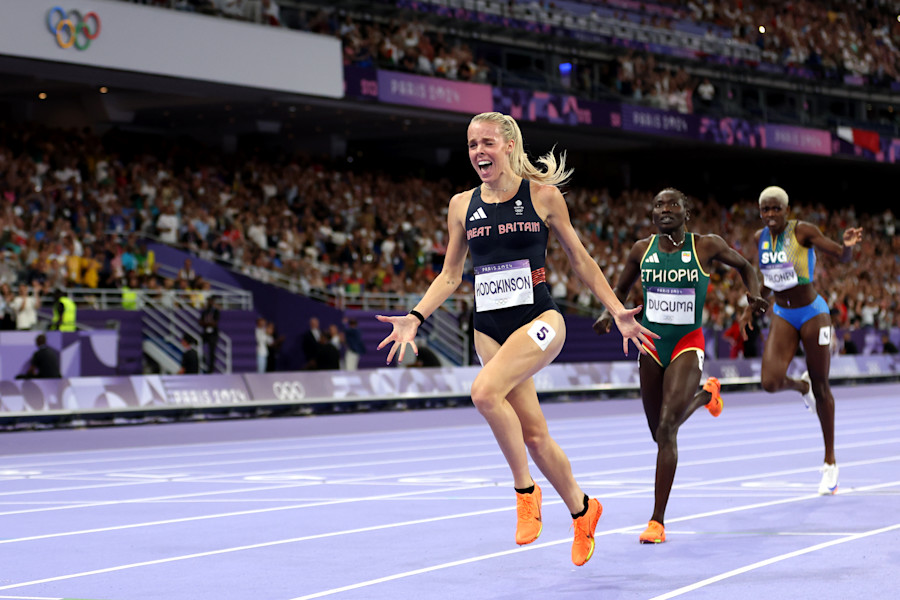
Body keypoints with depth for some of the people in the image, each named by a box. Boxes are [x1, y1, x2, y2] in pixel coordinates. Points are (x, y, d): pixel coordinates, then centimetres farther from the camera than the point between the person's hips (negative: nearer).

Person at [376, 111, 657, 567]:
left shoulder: (543, 195, -1)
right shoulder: (462, 206, 7)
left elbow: (580, 260, 7)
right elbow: (450, 275, 14)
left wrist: (617, 311, 2)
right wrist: (415, 318, 1)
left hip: (539, 320, -4)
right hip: (489, 328, 4)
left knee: (485, 391, -29)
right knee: (534, 435, 6)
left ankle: (525, 489, -11)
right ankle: (582, 510, 30)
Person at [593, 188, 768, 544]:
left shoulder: (706, 246, -8)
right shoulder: (642, 250, 0)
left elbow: (743, 266, 10)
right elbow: (620, 289, 15)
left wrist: (754, 296, -8)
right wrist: (609, 314, -5)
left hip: (688, 345, -4)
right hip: (652, 346, 4)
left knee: (666, 427, -19)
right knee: (660, 432, 15)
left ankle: (658, 521, -15)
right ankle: (705, 394, 50)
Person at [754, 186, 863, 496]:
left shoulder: (803, 231, -13)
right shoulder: (761, 237, 2)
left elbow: (842, 256, -19)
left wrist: (848, 246, -40)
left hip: (812, 313, -4)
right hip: (783, 317, 4)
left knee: (821, 390, 4)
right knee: (770, 383, -16)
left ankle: (830, 462, 17)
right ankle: (801, 386, 22)